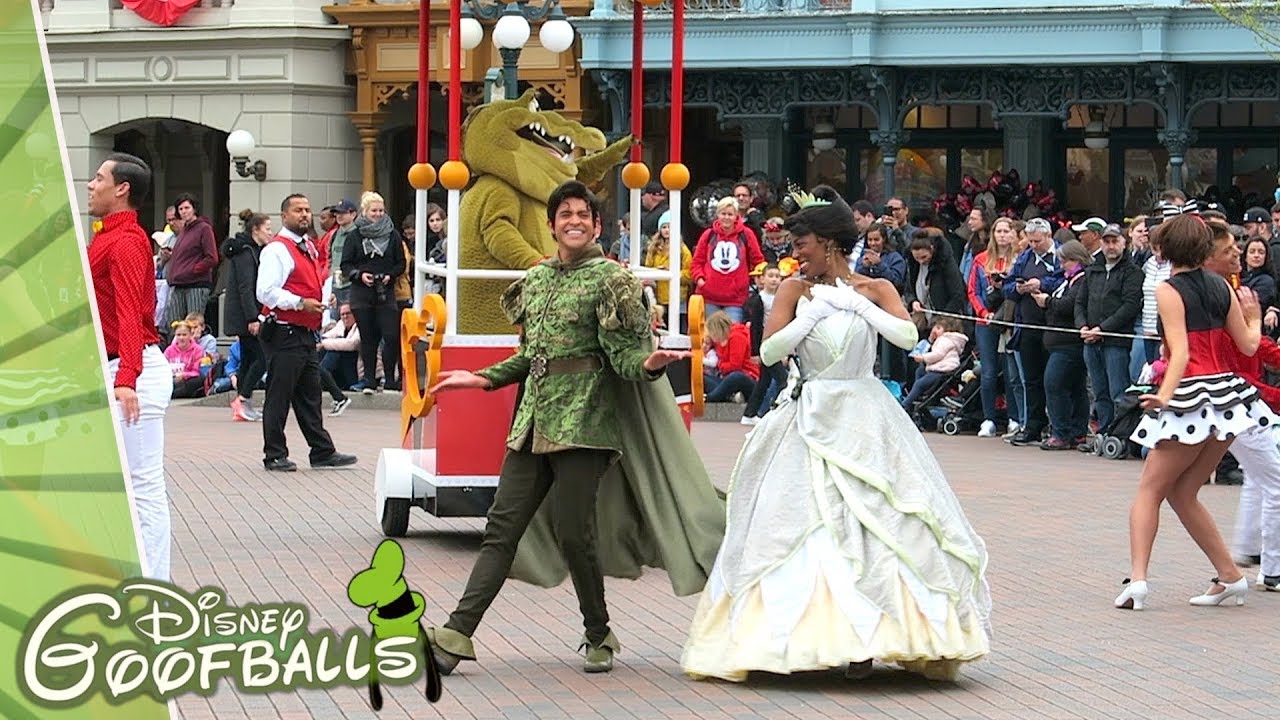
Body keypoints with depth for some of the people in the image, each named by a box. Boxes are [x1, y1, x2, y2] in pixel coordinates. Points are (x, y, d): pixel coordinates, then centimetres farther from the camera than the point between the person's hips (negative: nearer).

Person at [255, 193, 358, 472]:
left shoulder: (309, 247, 16)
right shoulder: (277, 250, -13)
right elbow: (266, 292, -21)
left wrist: (321, 301, 12)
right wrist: (301, 303, -22)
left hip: (306, 333, 9)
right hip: (284, 332, -9)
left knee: (310, 395, 13)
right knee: (279, 395, -2)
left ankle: (323, 452, 18)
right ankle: (275, 455, 5)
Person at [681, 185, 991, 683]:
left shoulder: (874, 290, 4)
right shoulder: (796, 291, 6)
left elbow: (907, 336, -14)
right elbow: (769, 351, -6)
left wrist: (855, 303, -12)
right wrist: (815, 310, -10)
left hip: (865, 422, -1)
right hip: (810, 417, 1)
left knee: (870, 522, -6)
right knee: (802, 523, -3)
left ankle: (862, 638, -3)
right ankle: (803, 633, 1)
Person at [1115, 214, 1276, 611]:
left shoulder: (1168, 290, -8)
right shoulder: (1222, 288, 8)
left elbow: (1181, 351, -18)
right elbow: (1248, 344, 13)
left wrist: (1165, 394, -29)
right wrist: (1254, 317, 32)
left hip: (1191, 399, -6)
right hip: (1226, 395, 6)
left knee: (1150, 489, 1)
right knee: (1182, 493, 16)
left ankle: (1137, 577, -13)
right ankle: (1230, 577, 13)